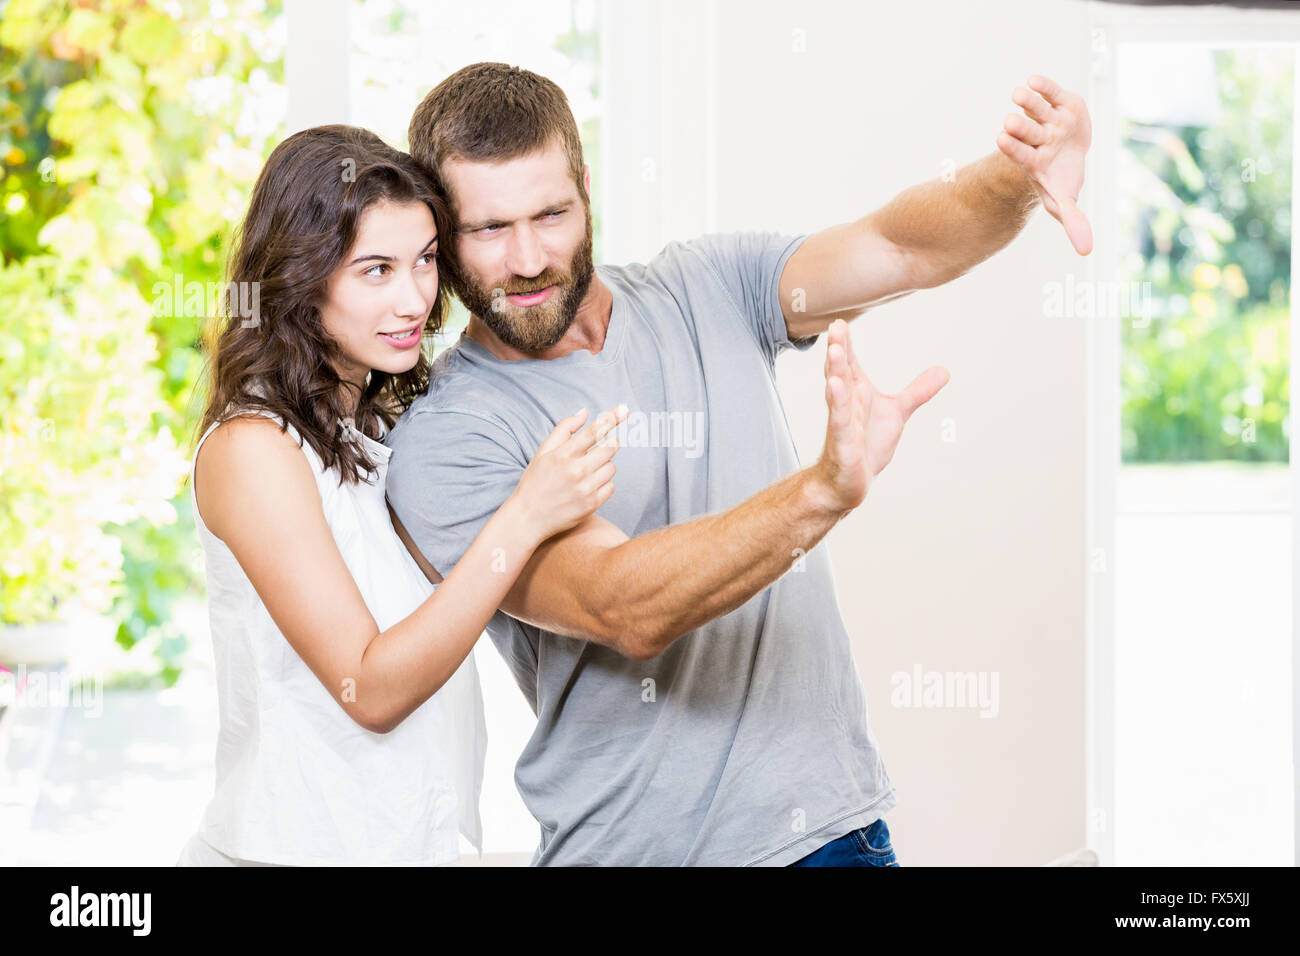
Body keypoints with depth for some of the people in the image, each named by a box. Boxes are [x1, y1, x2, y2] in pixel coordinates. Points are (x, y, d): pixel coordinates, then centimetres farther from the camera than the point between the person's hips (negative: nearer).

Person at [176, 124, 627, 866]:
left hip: (419, 837, 7)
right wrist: (525, 518, -27)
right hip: (299, 845, -7)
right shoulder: (252, 447, -17)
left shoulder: (386, 417, 8)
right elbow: (369, 690, -21)